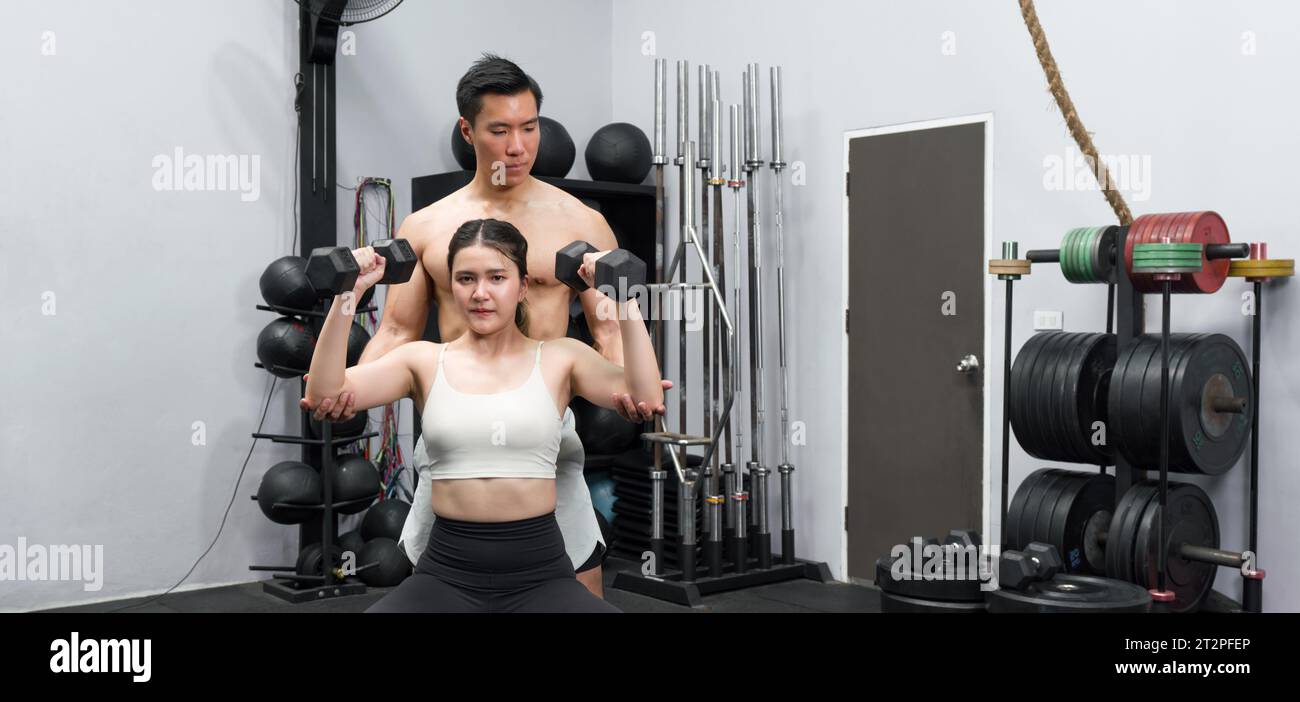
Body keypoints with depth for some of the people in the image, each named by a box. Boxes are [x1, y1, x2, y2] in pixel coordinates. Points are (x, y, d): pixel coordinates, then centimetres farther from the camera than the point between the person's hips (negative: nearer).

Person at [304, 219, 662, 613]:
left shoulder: (560, 358, 5)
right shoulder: (424, 360, 7)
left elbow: (646, 399, -9)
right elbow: (324, 395, -4)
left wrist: (623, 296, -12)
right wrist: (349, 293, -11)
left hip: (540, 572, 0)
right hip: (447, 572, 1)